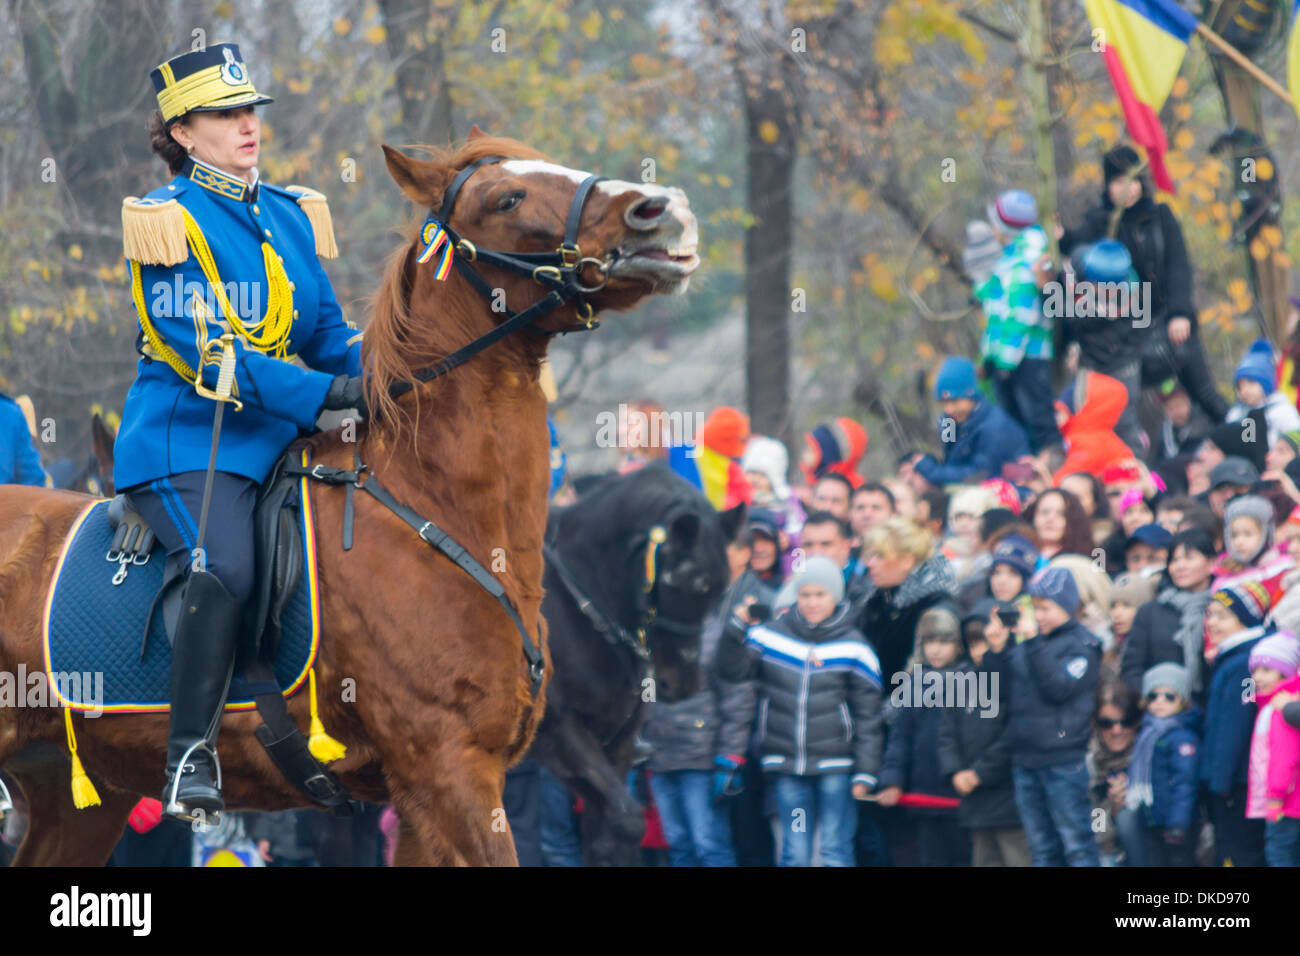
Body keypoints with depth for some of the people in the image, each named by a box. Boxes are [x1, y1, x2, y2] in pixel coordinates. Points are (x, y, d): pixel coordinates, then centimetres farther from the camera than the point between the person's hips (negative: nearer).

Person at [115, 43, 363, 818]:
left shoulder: (291, 216, 15)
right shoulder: (169, 220, -5)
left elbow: (327, 333, 16)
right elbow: (201, 349, -16)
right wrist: (324, 394, -24)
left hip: (276, 433, 7)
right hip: (187, 437, -7)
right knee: (225, 568, -29)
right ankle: (191, 753, -18)